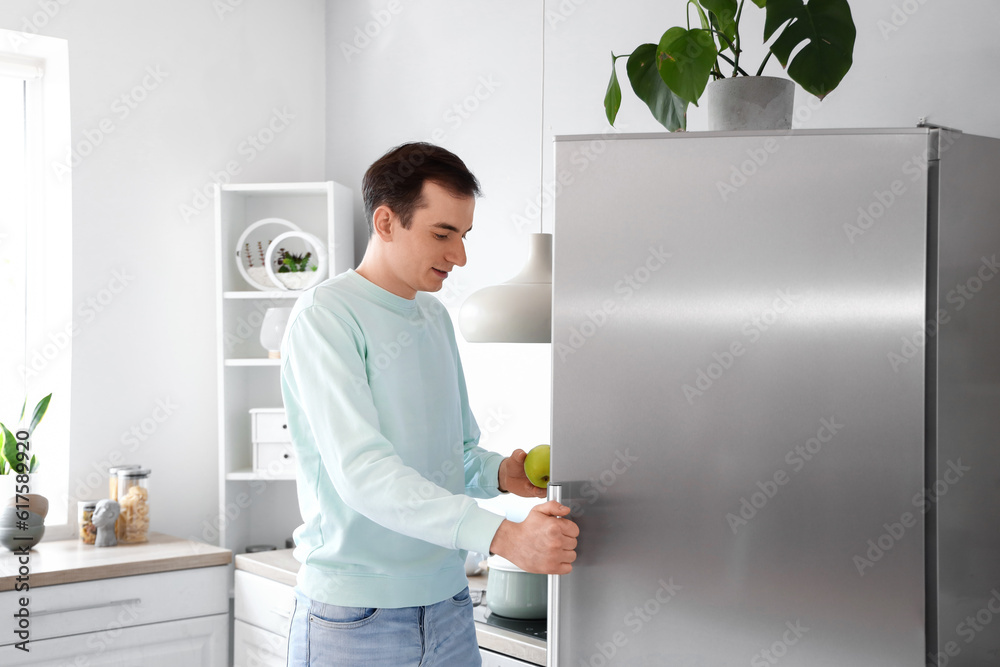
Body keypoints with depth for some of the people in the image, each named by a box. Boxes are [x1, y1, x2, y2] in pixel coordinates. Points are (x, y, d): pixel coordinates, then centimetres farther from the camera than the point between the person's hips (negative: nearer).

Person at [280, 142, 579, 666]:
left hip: (447, 606, 7)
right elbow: (361, 471, -24)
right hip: (354, 621, -6)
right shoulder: (325, 315, -12)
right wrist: (502, 535, -31)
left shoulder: (435, 317, 12)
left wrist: (498, 473, -3)